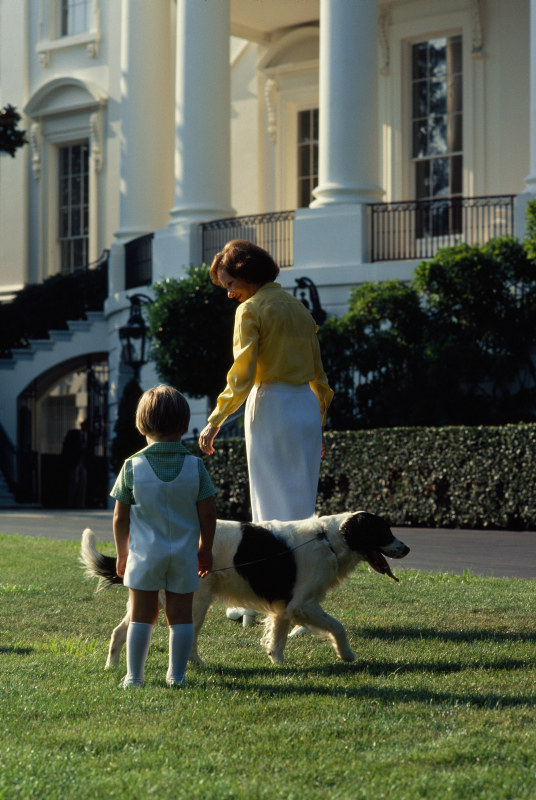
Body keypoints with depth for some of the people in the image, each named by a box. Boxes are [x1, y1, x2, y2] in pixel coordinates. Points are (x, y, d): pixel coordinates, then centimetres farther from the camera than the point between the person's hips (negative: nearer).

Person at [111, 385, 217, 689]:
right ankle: (177, 675, 12)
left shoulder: (132, 466, -5)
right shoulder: (195, 466, -4)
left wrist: (122, 552, 11)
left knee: (142, 615, 7)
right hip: (184, 555, 0)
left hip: (144, 553, 0)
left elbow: (120, 517, -1)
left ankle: (134, 675, 8)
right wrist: (206, 549, 11)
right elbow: (208, 515, -3)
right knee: (181, 615, 8)